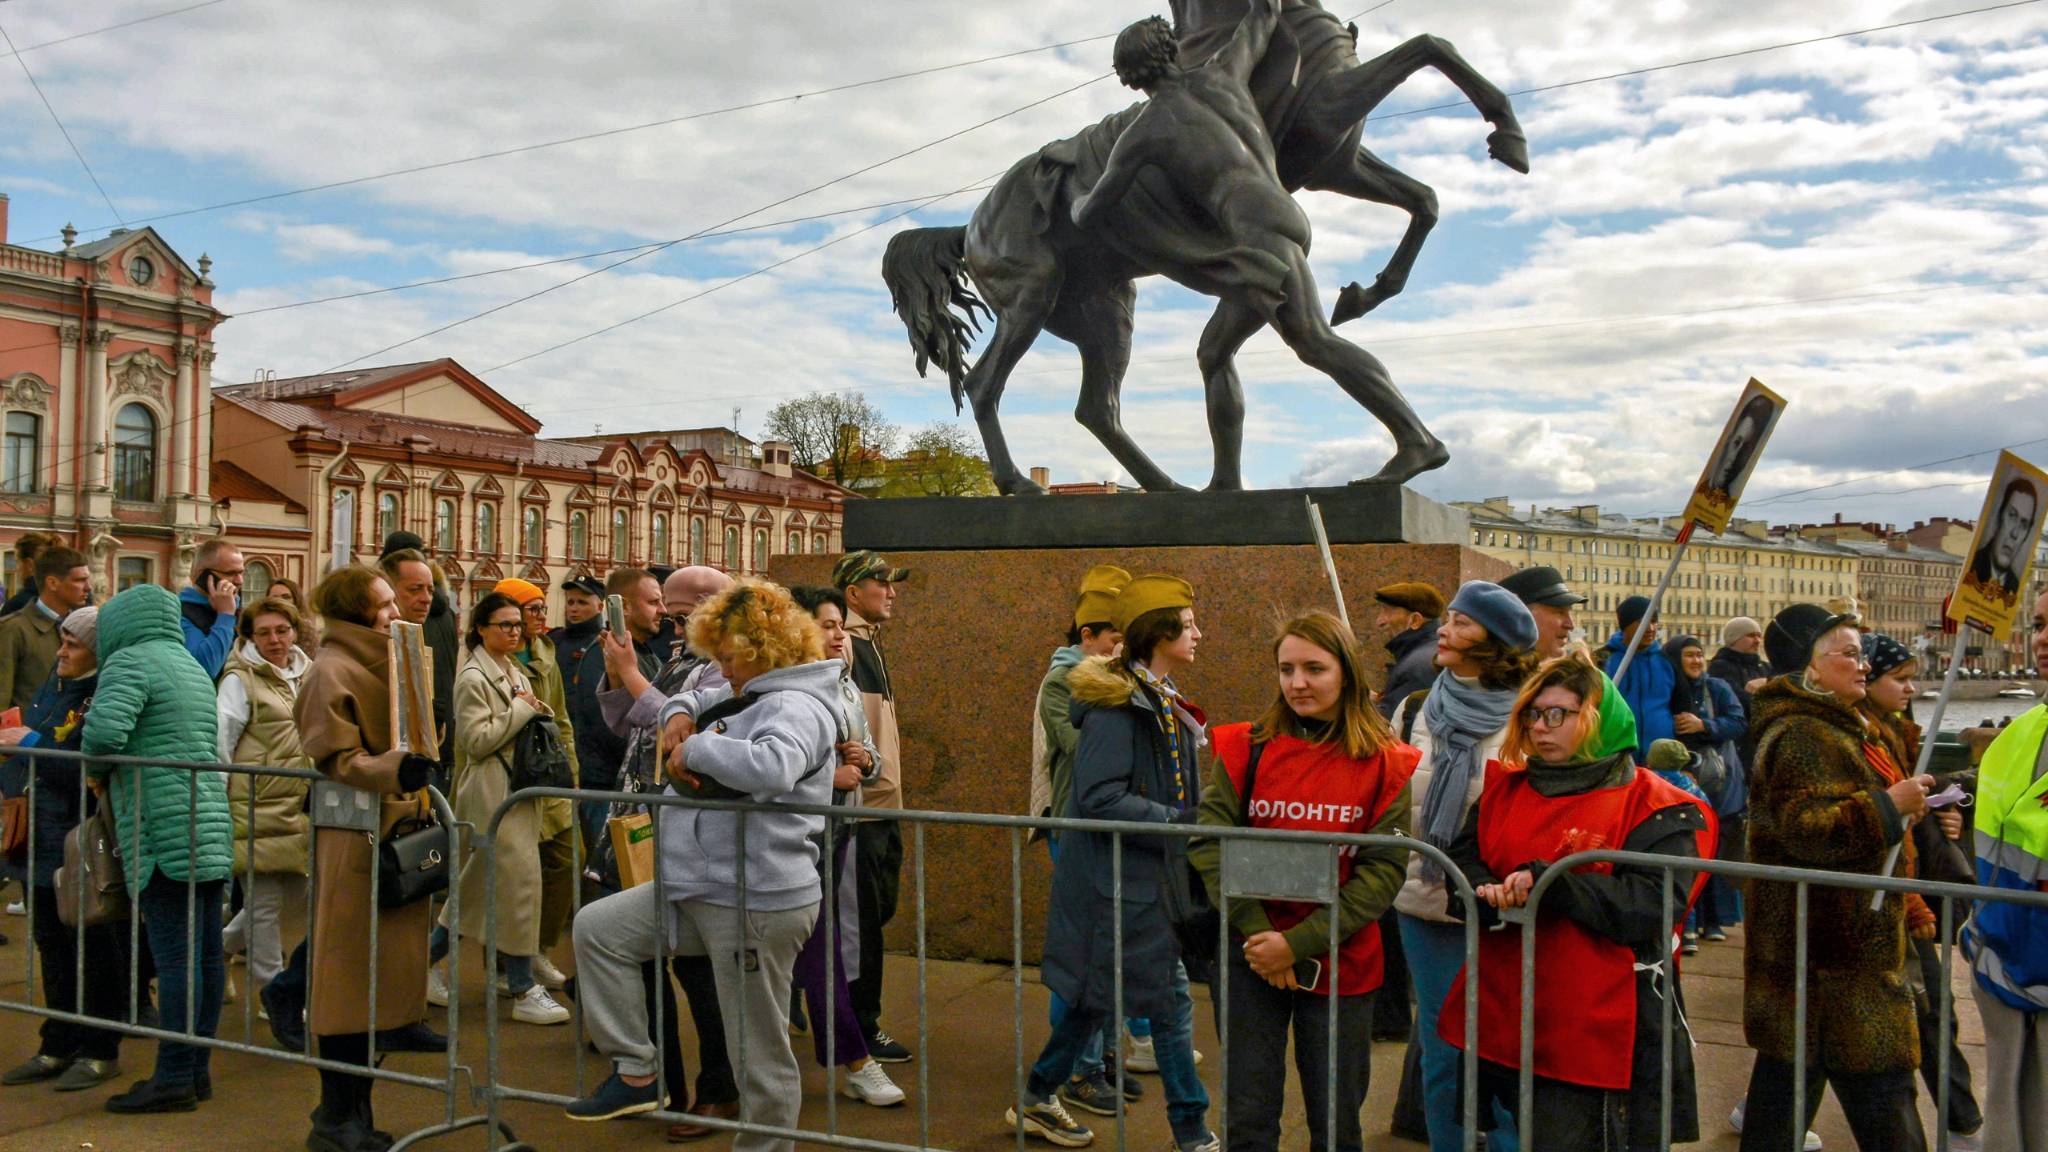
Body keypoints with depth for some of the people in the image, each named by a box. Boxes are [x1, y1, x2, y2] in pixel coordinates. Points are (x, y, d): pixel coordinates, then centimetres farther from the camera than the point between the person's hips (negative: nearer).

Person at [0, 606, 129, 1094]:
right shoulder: (53, 684, 11)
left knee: (95, 949, 3)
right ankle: (58, 1048, 28)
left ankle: (99, 1052, 15)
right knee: (53, 945, 16)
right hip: (47, 839, 9)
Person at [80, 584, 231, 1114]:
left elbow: (105, 730, -20)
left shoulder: (131, 662, -4)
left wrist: (96, 769, -1)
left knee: (175, 954, -7)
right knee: (205, 952, 8)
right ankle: (196, 1070, 14)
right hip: (208, 825, 9)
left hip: (163, 831, -9)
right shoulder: (193, 670, 22)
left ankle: (173, 1079, -4)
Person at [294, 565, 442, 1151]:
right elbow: (337, 759, -16)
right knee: (349, 974, -3)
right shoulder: (331, 670, -9)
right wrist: (394, 771, -30)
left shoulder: (386, 662, 17)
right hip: (352, 834, -8)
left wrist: (416, 768, 11)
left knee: (380, 973, 11)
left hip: (394, 828, 8)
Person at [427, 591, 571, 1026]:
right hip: (491, 791, -9)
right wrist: (522, 708, -13)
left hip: (519, 786, 9)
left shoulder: (515, 674, 16)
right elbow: (477, 740, -17)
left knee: (480, 883, 13)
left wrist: (537, 713, 4)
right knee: (520, 879, -9)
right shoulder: (473, 677, -10)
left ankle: (428, 961, 26)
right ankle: (523, 990, -3)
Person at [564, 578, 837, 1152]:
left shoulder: (795, 706, -15)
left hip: (757, 904, -10)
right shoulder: (747, 696, 16)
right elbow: (696, 701, 36)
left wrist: (695, 748, -22)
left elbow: (772, 766, -37)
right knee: (596, 929, 11)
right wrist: (679, 715, 11)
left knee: (758, 1052, 0)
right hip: (700, 887, 10)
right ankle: (636, 1073, 14)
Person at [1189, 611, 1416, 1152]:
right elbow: (1209, 842, -7)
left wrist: (1299, 943, -17)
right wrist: (1256, 933, -17)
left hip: (1340, 964, 0)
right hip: (1249, 959, 1)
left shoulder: (1387, 765, -4)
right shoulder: (1245, 748, -1)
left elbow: (1385, 870, -10)